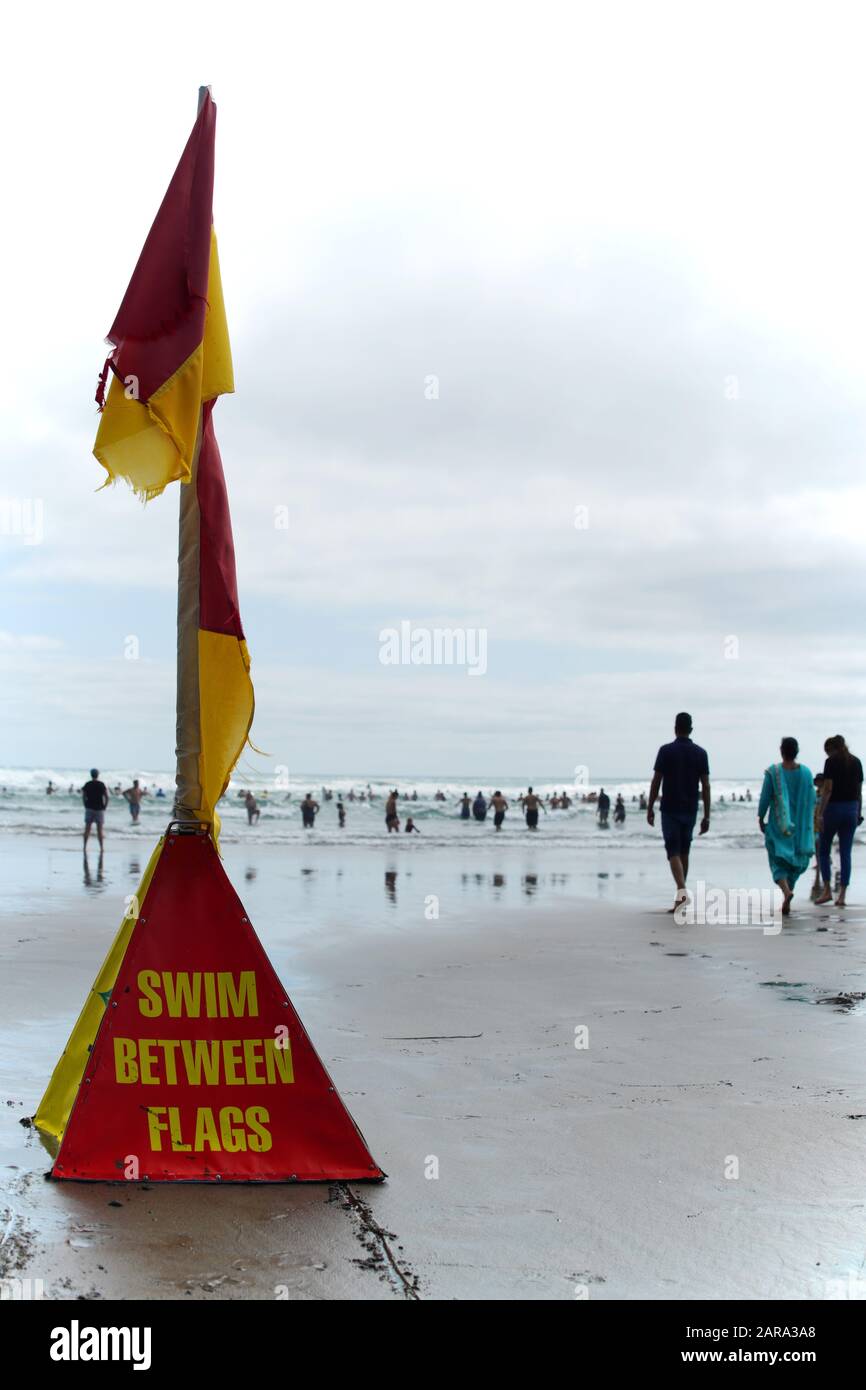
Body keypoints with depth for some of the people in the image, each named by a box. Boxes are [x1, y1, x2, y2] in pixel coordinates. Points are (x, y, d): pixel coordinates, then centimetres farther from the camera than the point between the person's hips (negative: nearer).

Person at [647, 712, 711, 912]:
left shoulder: (666, 751, -6)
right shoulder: (700, 753, 2)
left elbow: (656, 782, -6)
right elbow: (706, 786, 1)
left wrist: (650, 808, 3)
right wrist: (706, 816, 5)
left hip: (670, 810, -3)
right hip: (690, 811, 3)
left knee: (674, 853, -5)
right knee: (684, 853, 14)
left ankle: (682, 891, -26)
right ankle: (680, 899, 19)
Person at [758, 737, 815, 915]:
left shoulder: (773, 771, -10)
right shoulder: (806, 772, -1)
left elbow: (765, 798, -7)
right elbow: (812, 800, 4)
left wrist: (761, 818, 6)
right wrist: (808, 823, 17)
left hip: (778, 825, -3)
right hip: (800, 826, 3)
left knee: (778, 860, 1)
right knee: (796, 860, 15)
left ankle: (786, 890, -23)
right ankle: (788, 893, 17)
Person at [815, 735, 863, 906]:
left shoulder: (832, 762, -8)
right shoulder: (856, 762, 8)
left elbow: (827, 789, -14)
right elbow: (859, 790, 10)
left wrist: (819, 814, -14)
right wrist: (859, 813, 18)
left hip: (834, 808, -5)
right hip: (851, 810, 5)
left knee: (824, 850, 9)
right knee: (846, 853, 5)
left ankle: (827, 890, 2)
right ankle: (842, 895, 3)